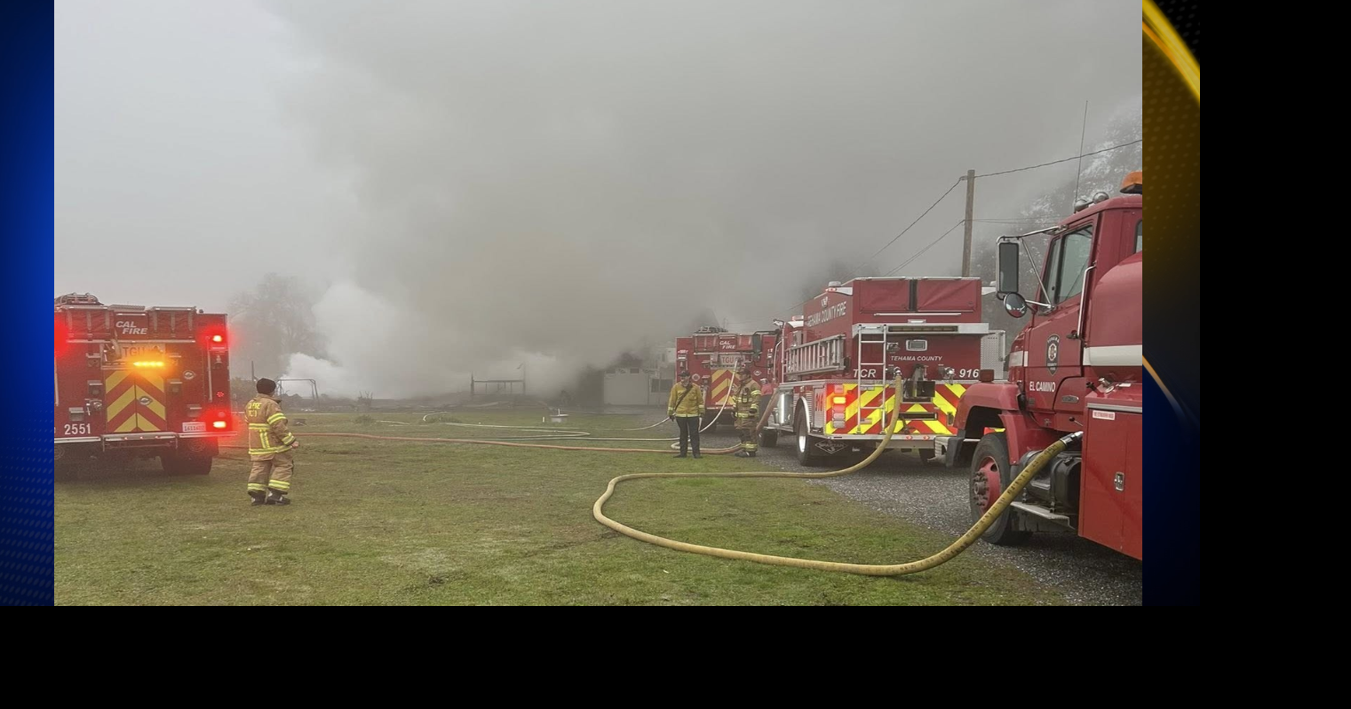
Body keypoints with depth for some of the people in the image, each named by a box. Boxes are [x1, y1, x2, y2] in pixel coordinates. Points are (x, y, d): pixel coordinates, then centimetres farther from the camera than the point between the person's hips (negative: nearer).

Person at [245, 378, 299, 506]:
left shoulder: (250, 404, 11)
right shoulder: (270, 404, -17)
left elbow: (249, 423, 19)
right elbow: (279, 426, -23)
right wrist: (291, 440, -21)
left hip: (256, 445, 8)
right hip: (274, 444, -8)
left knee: (260, 468, 11)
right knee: (283, 466, 2)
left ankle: (257, 494, 7)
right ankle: (276, 493, -4)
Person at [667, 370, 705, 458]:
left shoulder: (695, 387, -1)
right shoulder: (676, 387, 0)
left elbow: (700, 400, 3)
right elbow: (672, 400, 4)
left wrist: (701, 411, 1)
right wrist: (670, 413, 5)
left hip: (693, 415, -1)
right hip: (680, 415, 1)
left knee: (694, 434, 0)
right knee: (683, 434, 9)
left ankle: (696, 452, 3)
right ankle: (682, 452, 15)